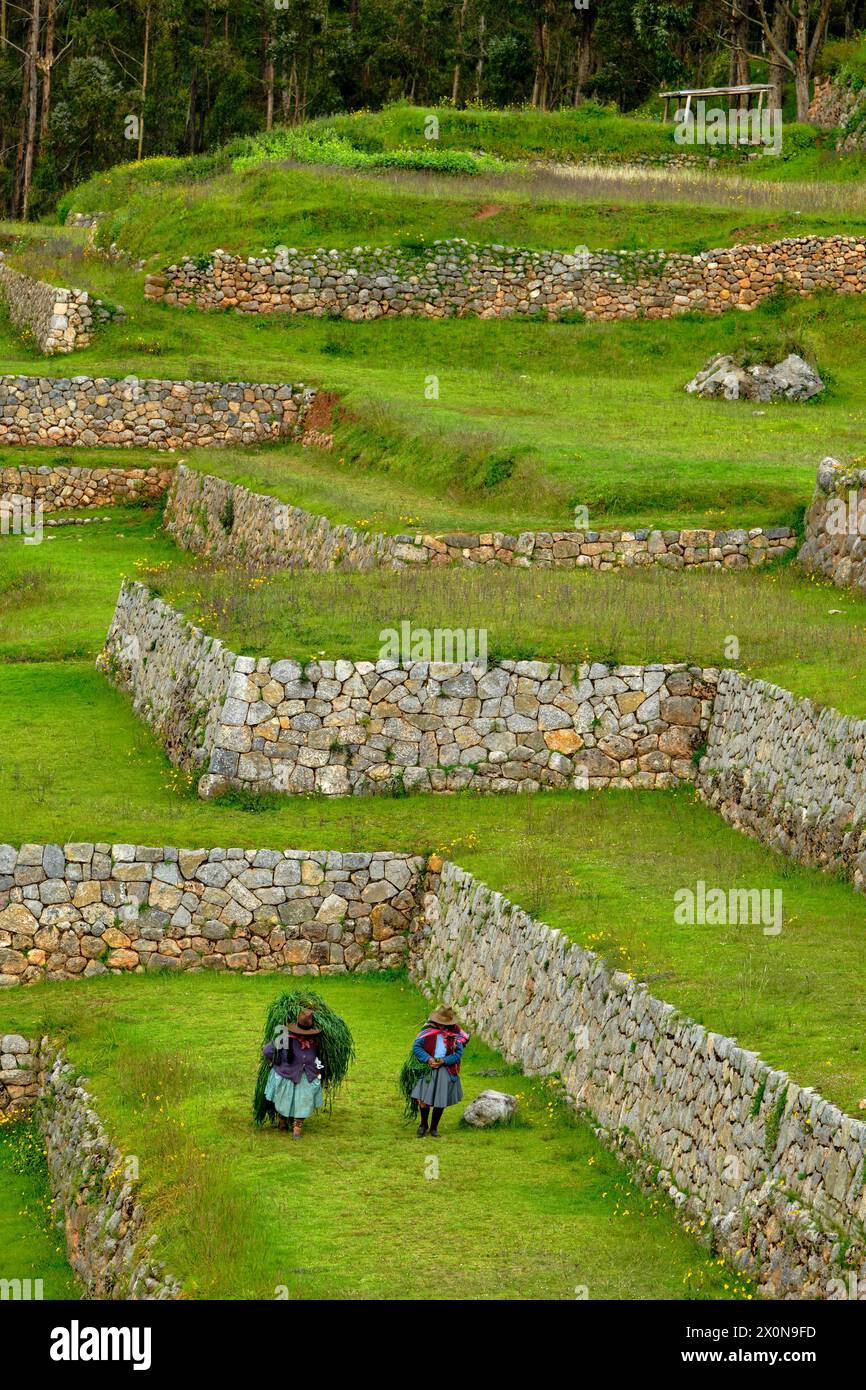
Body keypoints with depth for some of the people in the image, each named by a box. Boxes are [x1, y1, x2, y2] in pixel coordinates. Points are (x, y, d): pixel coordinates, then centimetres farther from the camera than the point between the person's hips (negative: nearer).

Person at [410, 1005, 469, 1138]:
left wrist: (444, 1061, -14)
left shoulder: (454, 1034, 0)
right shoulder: (428, 1030, -2)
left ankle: (434, 1128, 25)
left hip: (445, 1071, 1)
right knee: (423, 1100, -8)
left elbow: (459, 1052, -1)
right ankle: (423, 1125, 17)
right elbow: (416, 1046, -2)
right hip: (428, 1069, -1)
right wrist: (428, 1059, -15)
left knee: (440, 1102, 6)